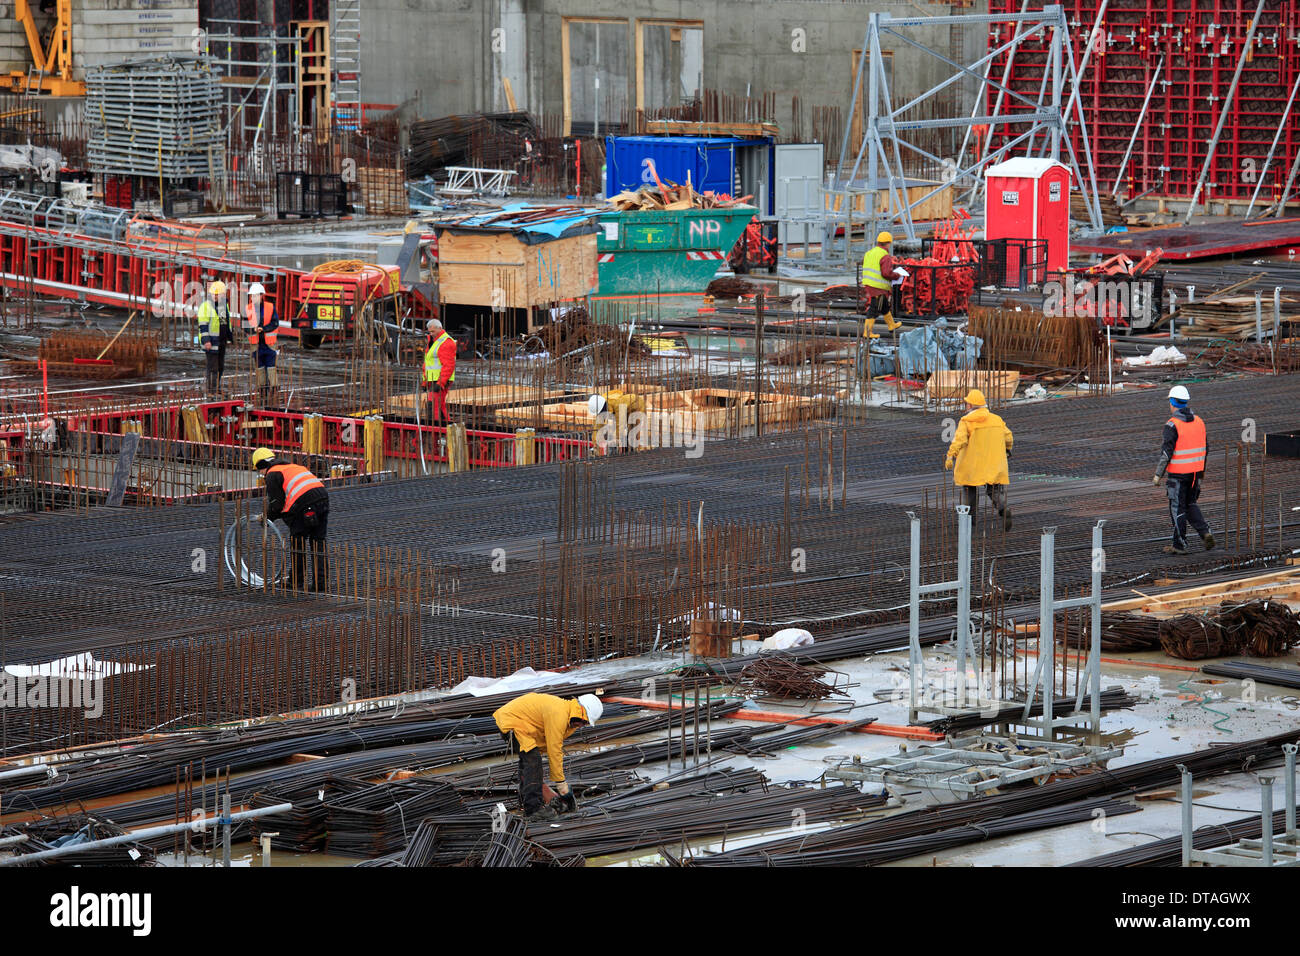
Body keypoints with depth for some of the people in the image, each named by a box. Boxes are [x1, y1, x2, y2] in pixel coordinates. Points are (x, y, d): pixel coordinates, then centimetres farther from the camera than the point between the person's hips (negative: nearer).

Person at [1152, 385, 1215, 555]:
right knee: (1191, 504, 20)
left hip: (1178, 473, -6)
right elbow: (1203, 448, 13)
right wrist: (1202, 470, 24)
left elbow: (1166, 452, -19)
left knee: (1177, 508, 4)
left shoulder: (1172, 425, -16)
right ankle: (1205, 533, 2)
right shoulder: (1198, 421, 6)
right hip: (1196, 471, 6)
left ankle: (1180, 545, 9)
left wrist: (1158, 474, -12)